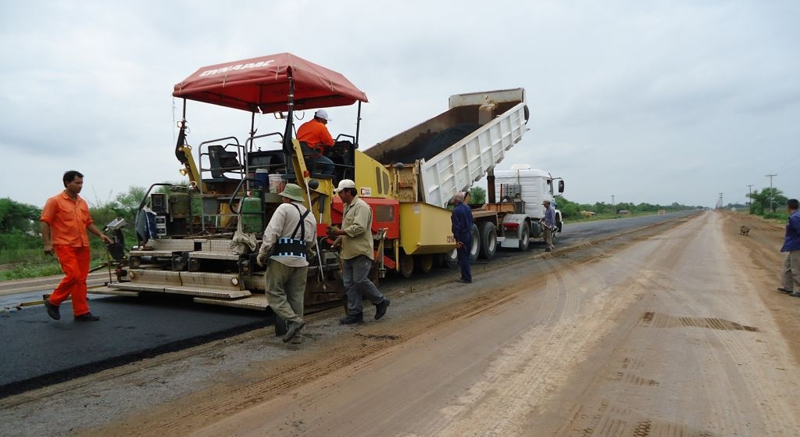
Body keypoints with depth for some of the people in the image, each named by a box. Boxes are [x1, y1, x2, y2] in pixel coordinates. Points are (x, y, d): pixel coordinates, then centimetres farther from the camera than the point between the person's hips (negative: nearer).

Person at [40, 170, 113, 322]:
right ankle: (53, 302, 7)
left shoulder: (82, 202, 15)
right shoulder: (55, 201, -3)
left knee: (81, 279, 5)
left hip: (82, 246, 6)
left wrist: (101, 235, 8)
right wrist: (47, 243, -14)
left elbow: (89, 223, 21)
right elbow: (45, 222, -6)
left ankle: (81, 312, 9)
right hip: (65, 246, -6)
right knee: (73, 275, -15)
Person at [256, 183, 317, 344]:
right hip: (301, 260, 6)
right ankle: (295, 334, 12)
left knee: (274, 293, 3)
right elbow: (310, 241, 15)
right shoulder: (310, 216, 18)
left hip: (282, 258, -6)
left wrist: (262, 254, -7)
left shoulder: (284, 208, -3)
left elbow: (271, 232, -12)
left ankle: (294, 320, -11)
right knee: (296, 297, 10)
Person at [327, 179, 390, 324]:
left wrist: (340, 232, -21)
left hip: (361, 252, -10)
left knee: (360, 280, -10)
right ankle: (355, 313, 11)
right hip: (350, 252, 10)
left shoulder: (361, 206, -12)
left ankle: (380, 302, 10)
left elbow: (359, 228, -23)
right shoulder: (348, 207, 19)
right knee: (350, 284, 6)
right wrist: (340, 239, 10)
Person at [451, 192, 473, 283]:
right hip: (469, 234, 8)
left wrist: (457, 240, -18)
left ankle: (467, 278, 3)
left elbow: (456, 226, -20)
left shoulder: (456, 211, -17)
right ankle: (466, 275, 24)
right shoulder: (468, 208, 7)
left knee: (463, 257, 0)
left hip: (462, 237, -8)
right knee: (466, 256, 18)